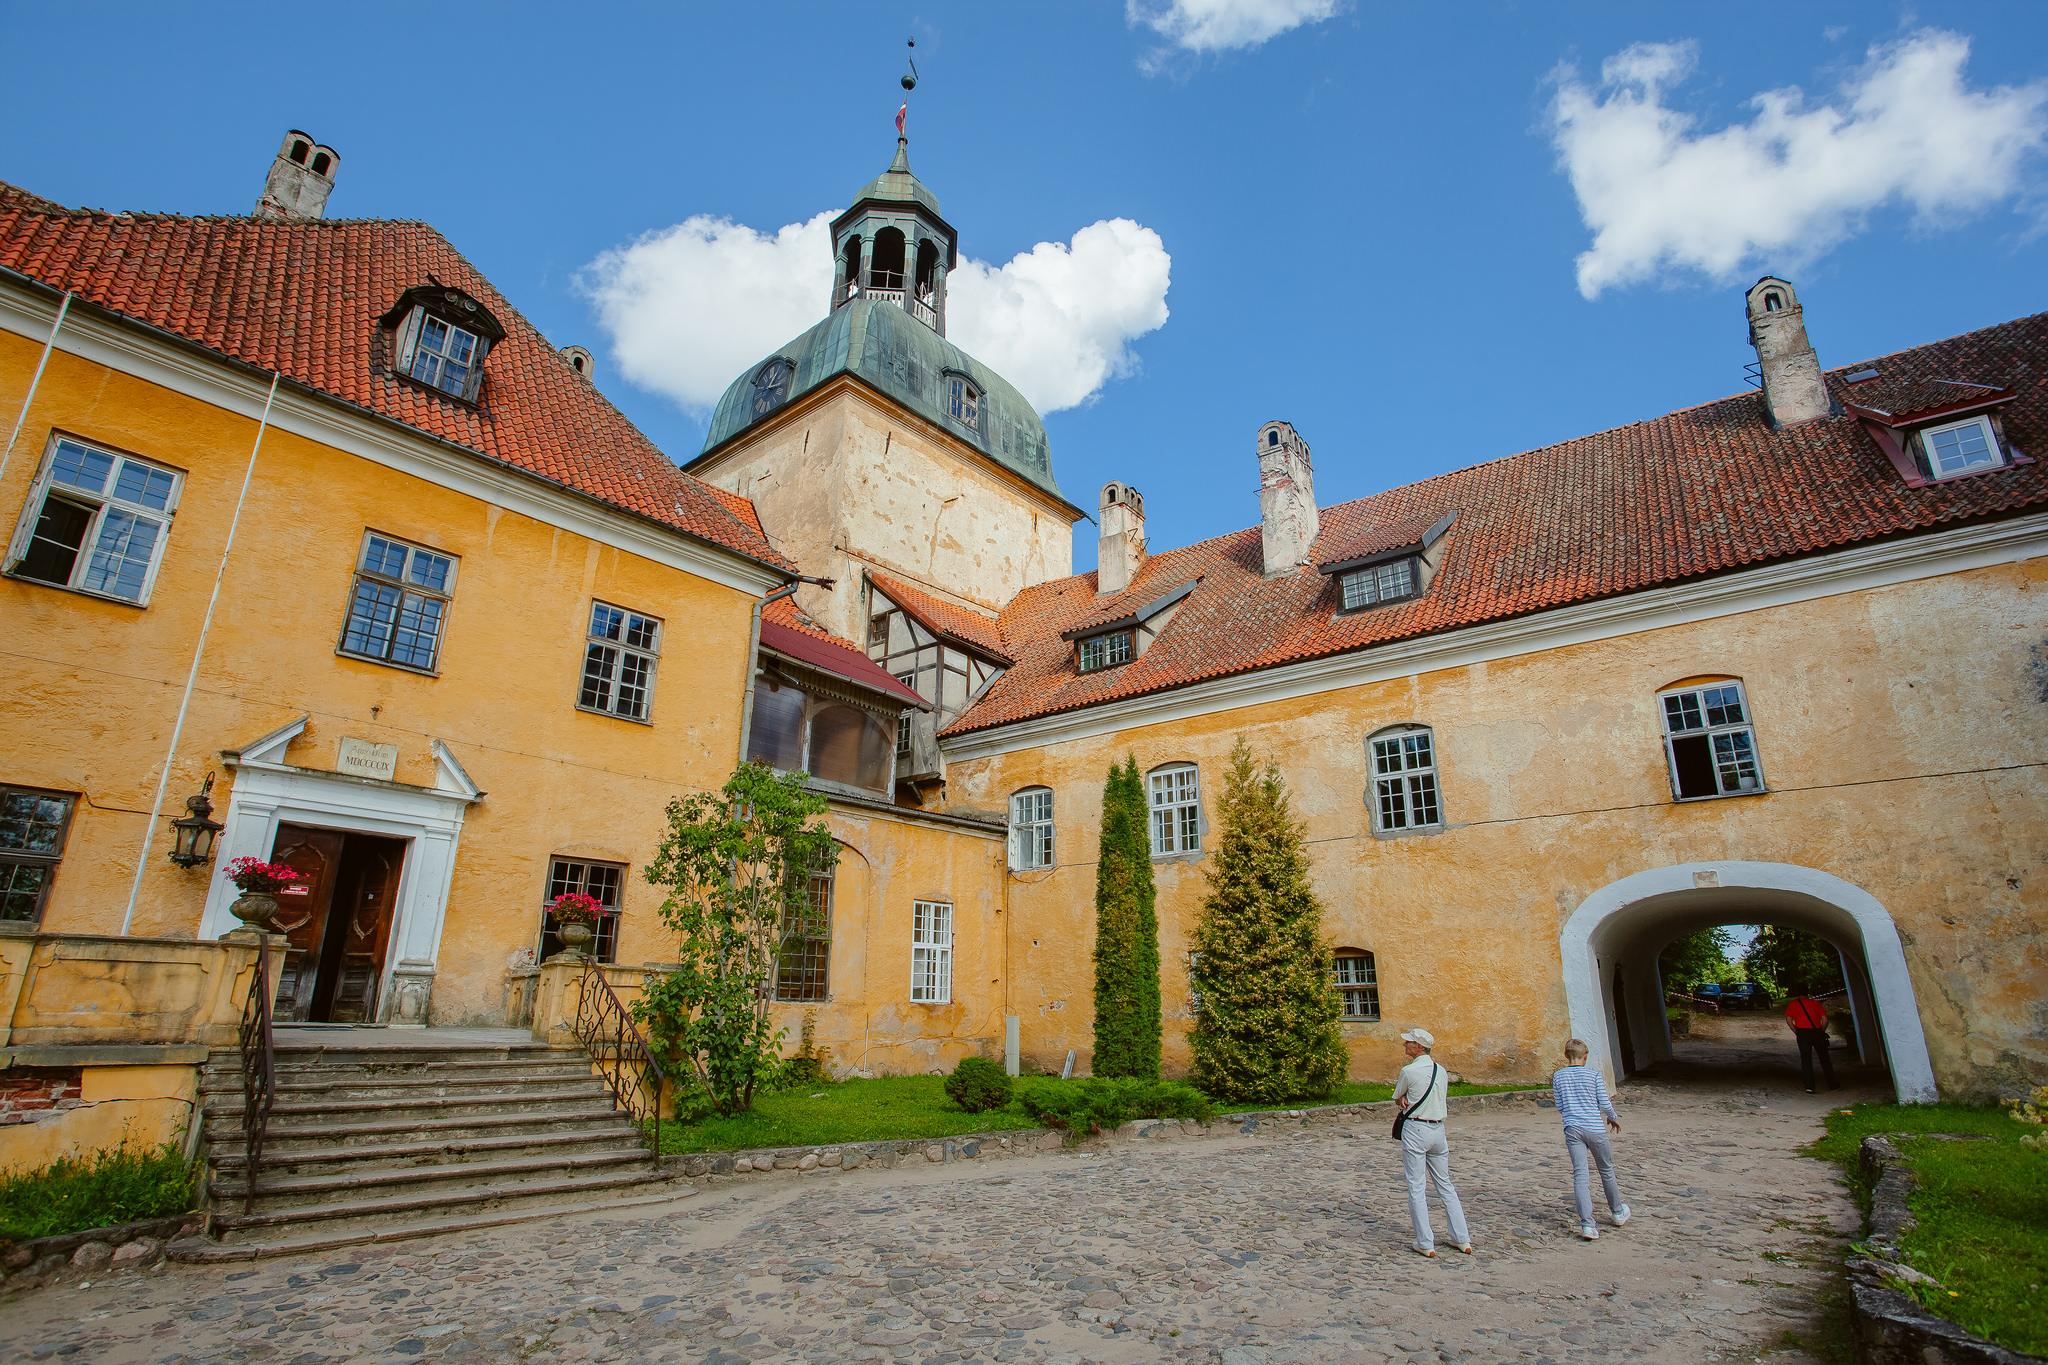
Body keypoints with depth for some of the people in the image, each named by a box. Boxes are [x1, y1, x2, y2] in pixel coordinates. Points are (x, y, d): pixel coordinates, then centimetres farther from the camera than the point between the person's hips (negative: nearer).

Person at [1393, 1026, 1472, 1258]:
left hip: (1415, 1130, -6)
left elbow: (1397, 1099, 0)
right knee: (1445, 1185, 16)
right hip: (1438, 1128, 6)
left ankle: (1425, 1243, 1)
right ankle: (1462, 1239, 18)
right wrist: (1410, 1101, 2)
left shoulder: (1409, 1071, -12)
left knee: (1416, 1187, 0)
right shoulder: (1441, 1071, 6)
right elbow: (1438, 1098, 14)